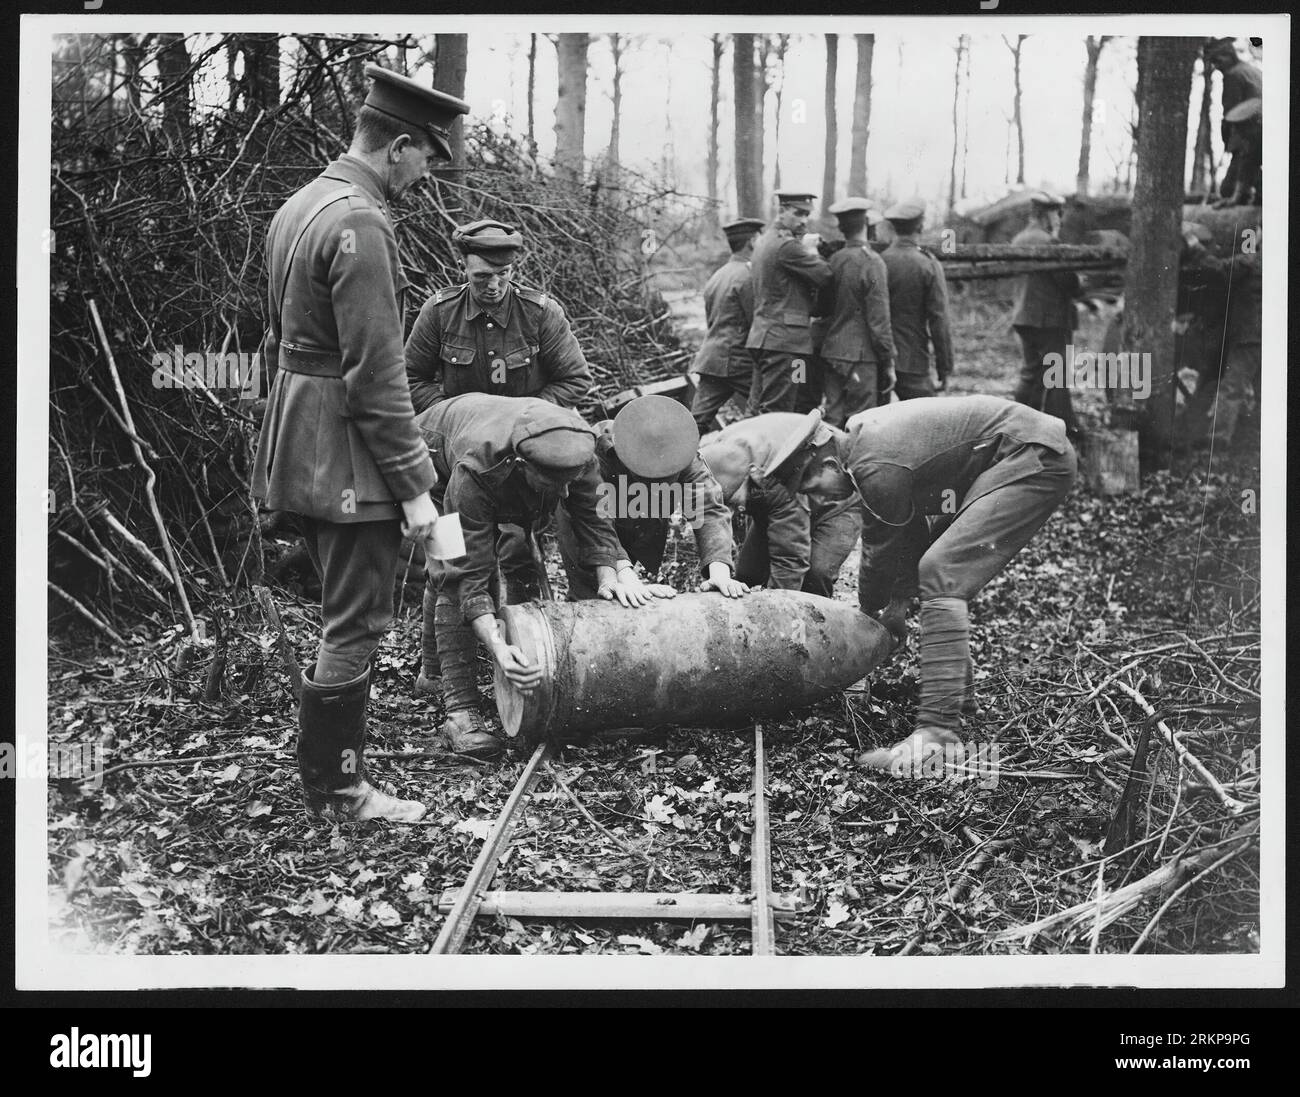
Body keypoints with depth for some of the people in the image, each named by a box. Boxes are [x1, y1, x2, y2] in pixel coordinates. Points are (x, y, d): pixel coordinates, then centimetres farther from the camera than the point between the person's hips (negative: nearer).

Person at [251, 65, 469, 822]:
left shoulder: (300, 206, 11)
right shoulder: (362, 224, -20)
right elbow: (376, 371, -22)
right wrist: (414, 484, -17)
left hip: (298, 445, 10)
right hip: (347, 459, -10)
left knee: (344, 610, 21)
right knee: (356, 624, 1)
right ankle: (337, 791, 11)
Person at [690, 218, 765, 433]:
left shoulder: (716, 276, 17)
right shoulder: (746, 276, -11)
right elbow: (756, 321, -11)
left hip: (711, 357, 8)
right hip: (738, 358, -8)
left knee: (699, 419, 3)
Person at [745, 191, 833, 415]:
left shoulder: (764, 240, 17)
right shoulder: (787, 245, -14)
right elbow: (824, 274, -13)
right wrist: (814, 254, 6)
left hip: (763, 336, 10)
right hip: (785, 338, -10)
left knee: (758, 409, 11)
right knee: (778, 413, -10)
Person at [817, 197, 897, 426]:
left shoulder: (834, 260, 4)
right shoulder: (871, 263, -12)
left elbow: (822, 309, 14)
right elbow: (879, 320, -12)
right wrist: (888, 362, -6)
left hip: (832, 351, 6)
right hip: (861, 356, -6)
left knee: (833, 419, 9)